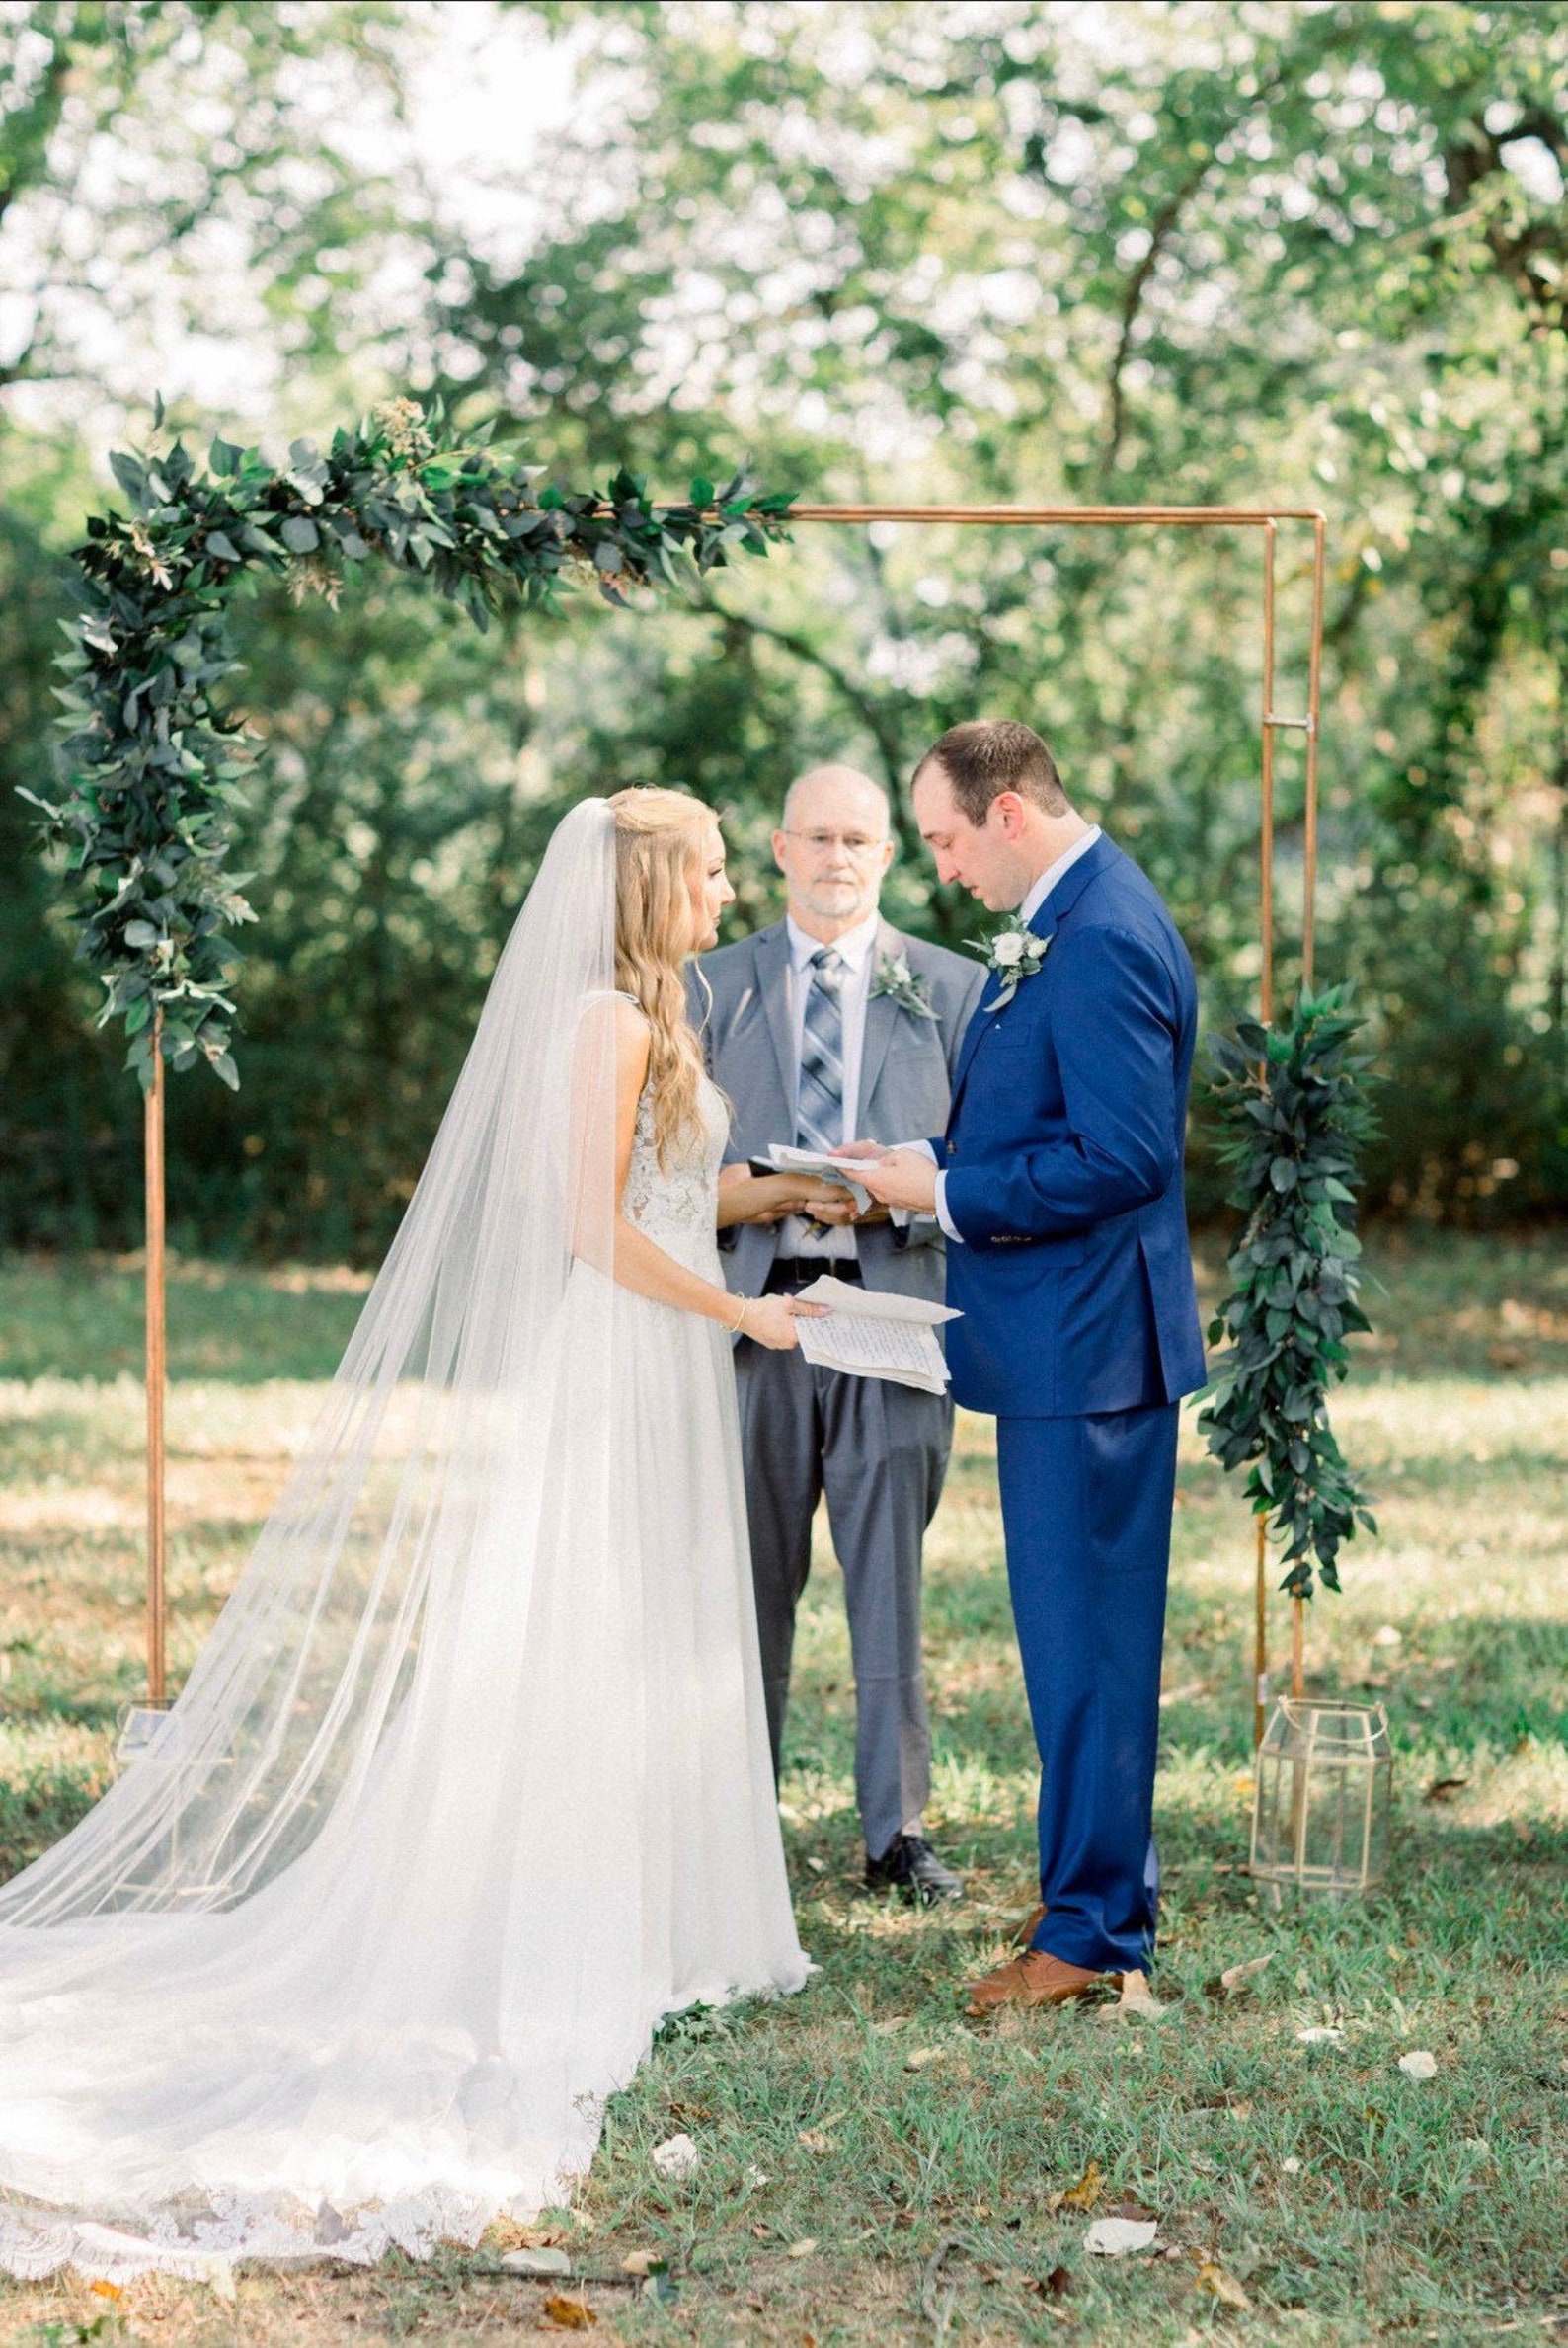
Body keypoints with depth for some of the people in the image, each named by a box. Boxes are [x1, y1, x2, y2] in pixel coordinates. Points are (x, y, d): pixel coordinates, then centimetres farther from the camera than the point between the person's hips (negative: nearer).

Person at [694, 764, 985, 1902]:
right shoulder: (715, 986, 11)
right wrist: (728, 1188, -10)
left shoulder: (952, 988, 8)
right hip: (755, 1307, 1)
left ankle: (897, 1829, 10)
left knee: (892, 1580, 2)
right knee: (749, 1575, 6)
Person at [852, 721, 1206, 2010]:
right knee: (1084, 1625, 19)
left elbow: (1124, 1157, -25)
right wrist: (930, 1166, 7)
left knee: (1084, 1633, -3)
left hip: (1086, 1340, -10)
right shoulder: (1067, 919, 12)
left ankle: (1095, 1928, 5)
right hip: (1068, 1335, 10)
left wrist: (949, 1193, -17)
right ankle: (1104, 1867, 30)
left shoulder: (1103, 940, -20)